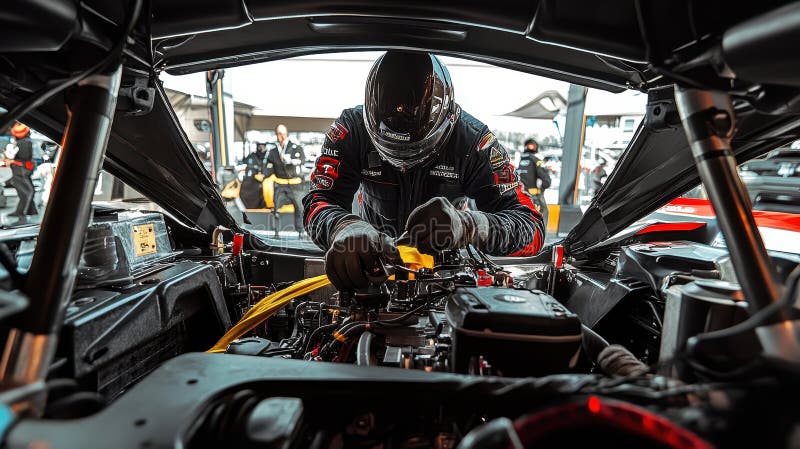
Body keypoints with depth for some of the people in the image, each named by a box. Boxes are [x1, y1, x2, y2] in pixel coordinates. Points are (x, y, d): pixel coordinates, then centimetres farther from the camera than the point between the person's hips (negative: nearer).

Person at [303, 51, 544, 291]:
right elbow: (320, 201, -24)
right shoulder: (351, 129, -18)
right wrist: (345, 227, -50)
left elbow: (531, 227, -27)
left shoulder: (474, 142, -22)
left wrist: (465, 225, -50)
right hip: (377, 257, 1)